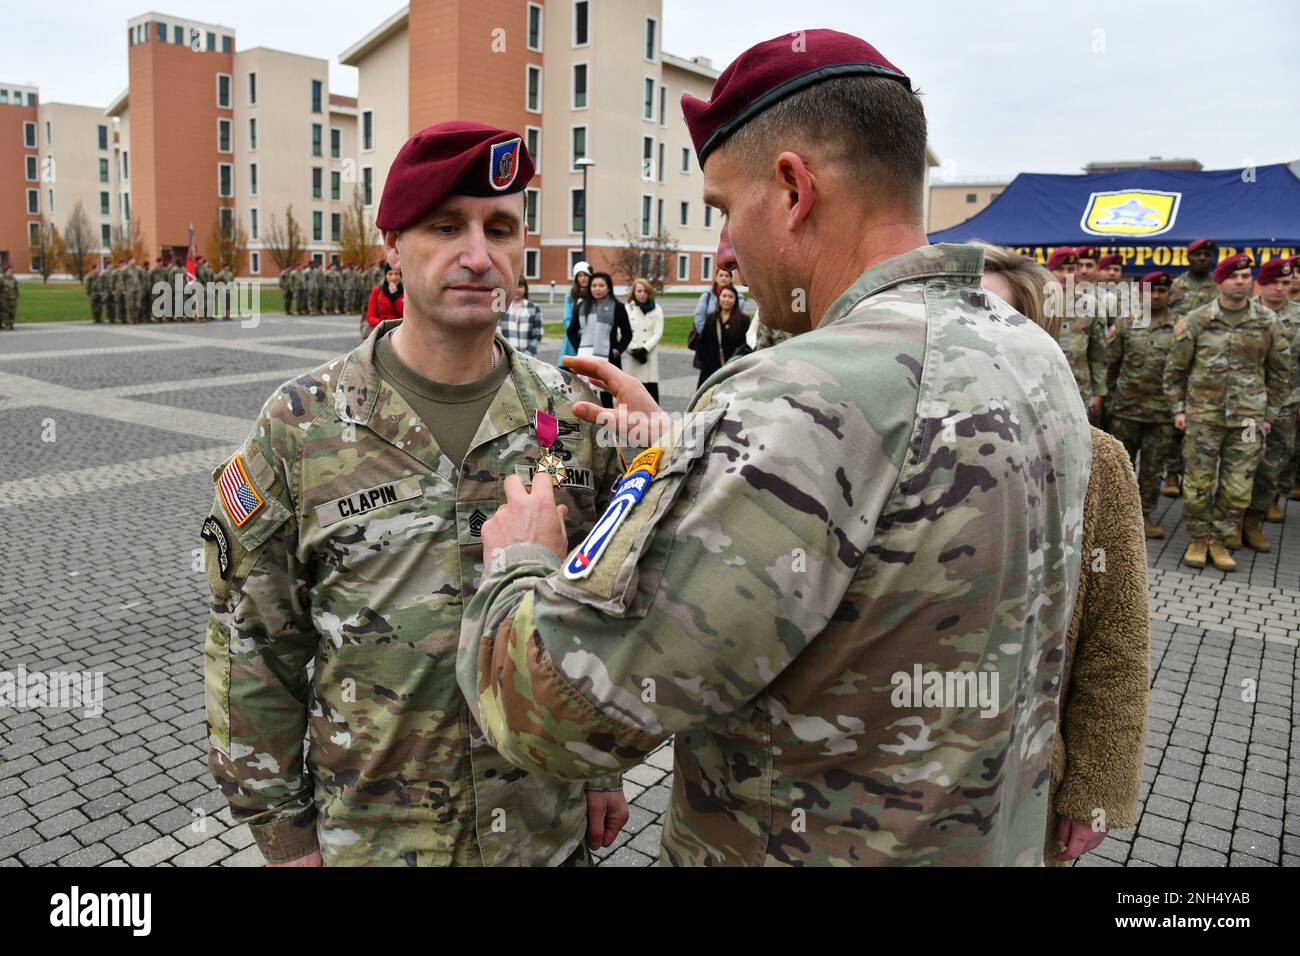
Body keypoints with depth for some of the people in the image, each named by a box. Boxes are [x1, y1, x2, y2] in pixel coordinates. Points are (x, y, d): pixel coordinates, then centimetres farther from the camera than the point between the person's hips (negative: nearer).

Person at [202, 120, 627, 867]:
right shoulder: (300, 426, -10)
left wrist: (607, 767, 6)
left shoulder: (574, 414, -5)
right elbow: (252, 646, -5)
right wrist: (284, 828, -2)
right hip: (370, 833, -1)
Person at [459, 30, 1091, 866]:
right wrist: (678, 446, 13)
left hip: (809, 846, -7)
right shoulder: (1035, 356, -3)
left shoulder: (810, 403, -32)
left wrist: (519, 566, -10)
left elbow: (554, 704, -30)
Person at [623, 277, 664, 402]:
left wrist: (644, 349, -12)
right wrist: (633, 349, -12)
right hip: (631, 357, 0)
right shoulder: (626, 309, 5)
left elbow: (658, 333, 0)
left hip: (649, 356, 0)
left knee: (651, 389, -4)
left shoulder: (656, 309, 7)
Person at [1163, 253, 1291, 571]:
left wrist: (1269, 413, 8)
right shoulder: (1196, 321, -1)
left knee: (1237, 486, 5)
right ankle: (1198, 539, 18)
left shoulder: (1267, 322, 4)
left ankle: (1220, 540, 19)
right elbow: (1175, 368, 5)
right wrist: (1178, 408, 1)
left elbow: (1279, 371, 12)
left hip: (1248, 418, 2)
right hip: (1203, 416, -1)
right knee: (1198, 482, 3)